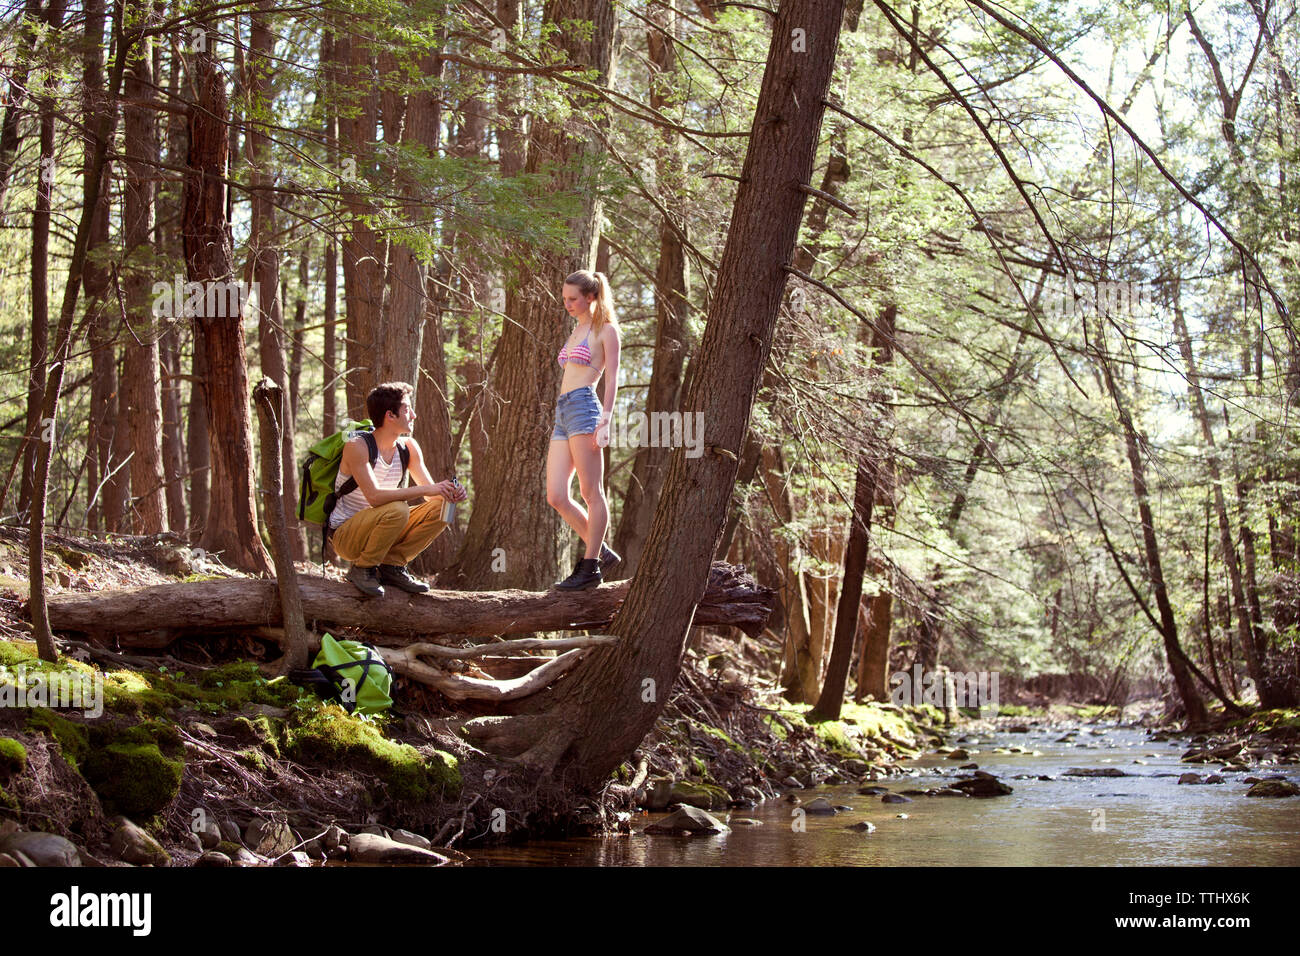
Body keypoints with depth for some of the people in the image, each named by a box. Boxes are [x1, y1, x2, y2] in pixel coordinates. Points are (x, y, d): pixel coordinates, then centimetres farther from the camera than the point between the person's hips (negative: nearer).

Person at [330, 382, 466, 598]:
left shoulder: (409, 447, 2)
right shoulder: (356, 447, -20)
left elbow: (431, 493, 2)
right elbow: (375, 496, -32)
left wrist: (449, 493, -22)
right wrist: (426, 489, -35)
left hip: (378, 528, 7)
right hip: (344, 535, -7)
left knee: (441, 509, -8)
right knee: (397, 510, -34)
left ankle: (392, 565, -2)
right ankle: (363, 569, -12)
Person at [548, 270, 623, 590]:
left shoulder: (606, 330, 3)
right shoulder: (576, 331, 25)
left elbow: (612, 377, -5)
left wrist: (606, 416, -16)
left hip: (583, 407, -8)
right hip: (563, 412, 8)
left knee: (591, 492, -6)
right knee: (556, 497, 0)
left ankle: (590, 567, -3)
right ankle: (601, 552, 10)